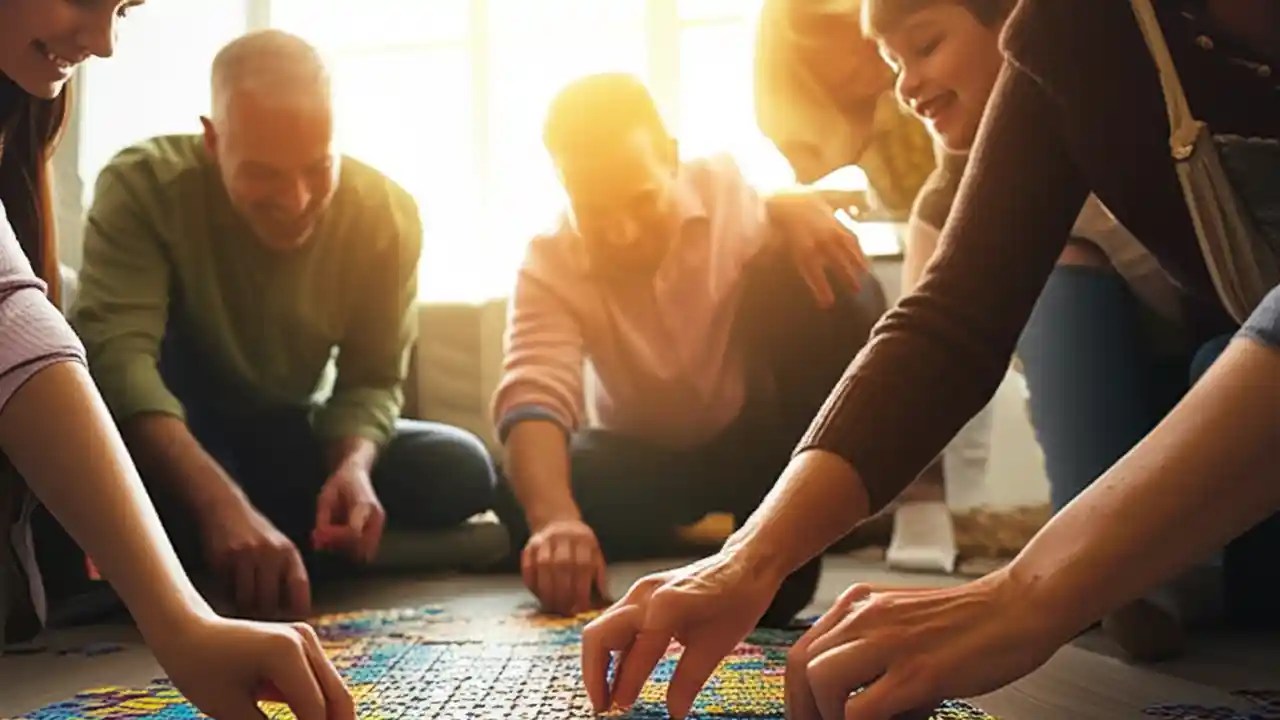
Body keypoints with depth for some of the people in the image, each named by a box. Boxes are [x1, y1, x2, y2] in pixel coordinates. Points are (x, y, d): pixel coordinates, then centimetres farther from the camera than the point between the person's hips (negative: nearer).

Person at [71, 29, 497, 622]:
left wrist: (353, 466, -33)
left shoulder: (385, 213, -14)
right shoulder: (142, 184, -23)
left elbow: (372, 378, -9)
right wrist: (221, 502, -53)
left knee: (459, 471, -20)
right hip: (175, 439, -3)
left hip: (291, 440, 3)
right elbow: (116, 354, -37)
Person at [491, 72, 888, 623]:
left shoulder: (728, 186, -16)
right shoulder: (550, 264, -21)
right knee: (523, 492, -31)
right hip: (646, 458, 0)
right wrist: (555, 520, -53)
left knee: (815, 272, -27)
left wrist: (795, 211, -46)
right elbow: (532, 395, -34)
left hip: (759, 437, 0)